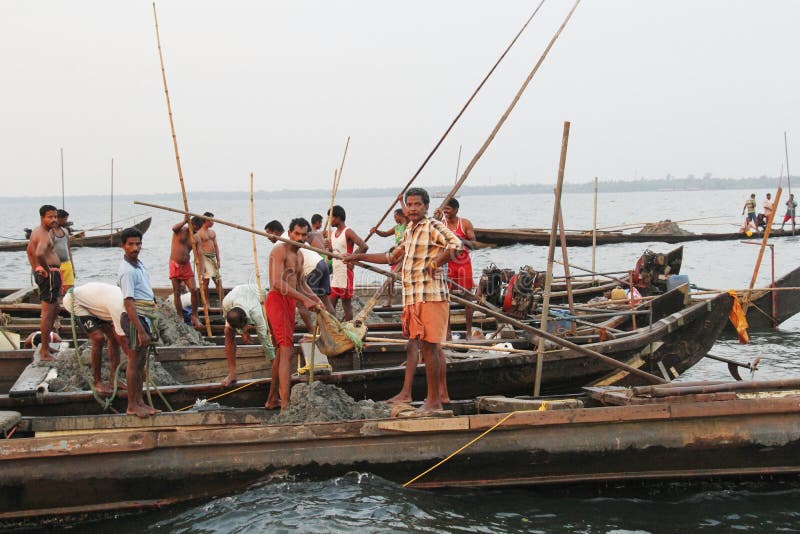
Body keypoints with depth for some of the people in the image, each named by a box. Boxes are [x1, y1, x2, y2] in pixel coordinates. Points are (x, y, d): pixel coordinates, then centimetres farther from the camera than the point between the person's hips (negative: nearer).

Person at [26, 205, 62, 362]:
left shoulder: (36, 231, 15)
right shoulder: (44, 235, -18)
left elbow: (30, 251, 30)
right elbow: (39, 254, -37)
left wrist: (35, 269, 26)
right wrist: (47, 270, -22)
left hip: (41, 273, 11)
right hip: (49, 274, -11)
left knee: (55, 309, 24)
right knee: (48, 313, -7)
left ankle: (45, 346, 32)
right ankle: (44, 352, -4)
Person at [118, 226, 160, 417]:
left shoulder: (138, 264, 12)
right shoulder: (127, 271, -18)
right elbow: (128, 303, -24)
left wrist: (149, 326, 22)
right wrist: (141, 331, -27)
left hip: (144, 318, 10)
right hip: (135, 318, -10)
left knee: (141, 363, 14)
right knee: (134, 362, -4)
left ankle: (139, 402, 21)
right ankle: (132, 405, 2)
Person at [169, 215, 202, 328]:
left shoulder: (196, 238, 6)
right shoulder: (180, 230, -4)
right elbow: (174, 228, -31)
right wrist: (185, 222, -40)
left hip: (186, 265, 3)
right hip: (175, 264, -3)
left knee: (194, 290, -8)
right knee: (177, 292, 1)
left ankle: (194, 315, 4)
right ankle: (180, 317, 6)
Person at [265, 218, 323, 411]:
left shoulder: (299, 256, 17)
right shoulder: (279, 251, -13)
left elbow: (301, 284, 24)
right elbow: (278, 283, -23)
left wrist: (316, 300, 6)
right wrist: (305, 300, -25)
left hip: (289, 302, 10)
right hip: (277, 301, -10)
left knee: (281, 352, 16)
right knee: (286, 352, -17)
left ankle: (272, 400, 26)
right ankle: (285, 405, -23)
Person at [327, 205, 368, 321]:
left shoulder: (348, 232, -11)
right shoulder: (332, 234, 13)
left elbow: (364, 247, -23)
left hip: (346, 275, -8)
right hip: (334, 275, 8)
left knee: (347, 305, 0)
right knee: (330, 306, 5)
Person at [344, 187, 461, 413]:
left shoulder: (433, 226, -9)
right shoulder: (410, 230, 19)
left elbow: (455, 244, -27)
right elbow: (393, 257, 32)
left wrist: (434, 264, -22)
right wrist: (360, 257, 32)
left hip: (430, 296, -10)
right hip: (413, 297, 10)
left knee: (428, 346, -8)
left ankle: (434, 400, -3)